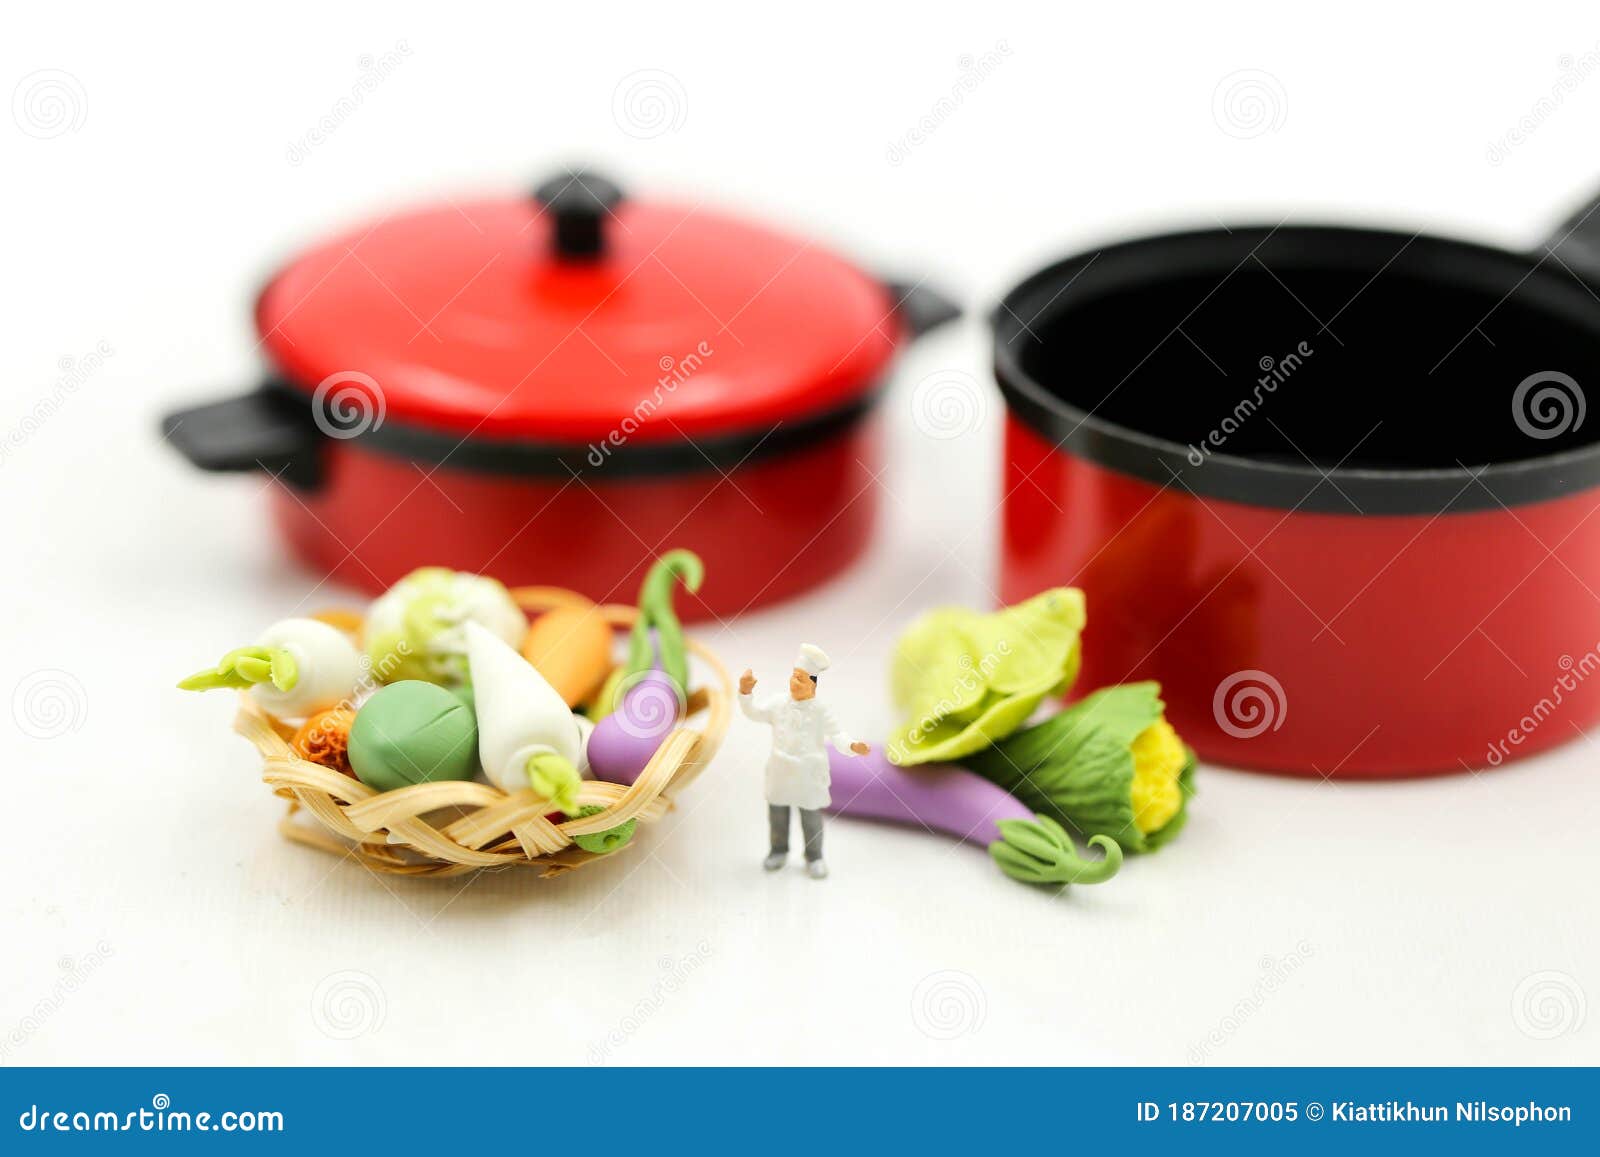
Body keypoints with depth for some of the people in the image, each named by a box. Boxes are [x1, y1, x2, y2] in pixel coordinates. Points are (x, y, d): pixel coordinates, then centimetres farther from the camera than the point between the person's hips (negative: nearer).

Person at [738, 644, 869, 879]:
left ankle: (814, 857, 21)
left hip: (808, 774, -3)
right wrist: (746, 692, -16)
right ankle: (779, 851, 35)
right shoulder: (778, 704, -2)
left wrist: (852, 746, -28)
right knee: (777, 814, 15)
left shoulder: (820, 712, -10)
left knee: (811, 817, 5)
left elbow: (836, 736, -10)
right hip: (781, 771, 3)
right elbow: (753, 712, 0)